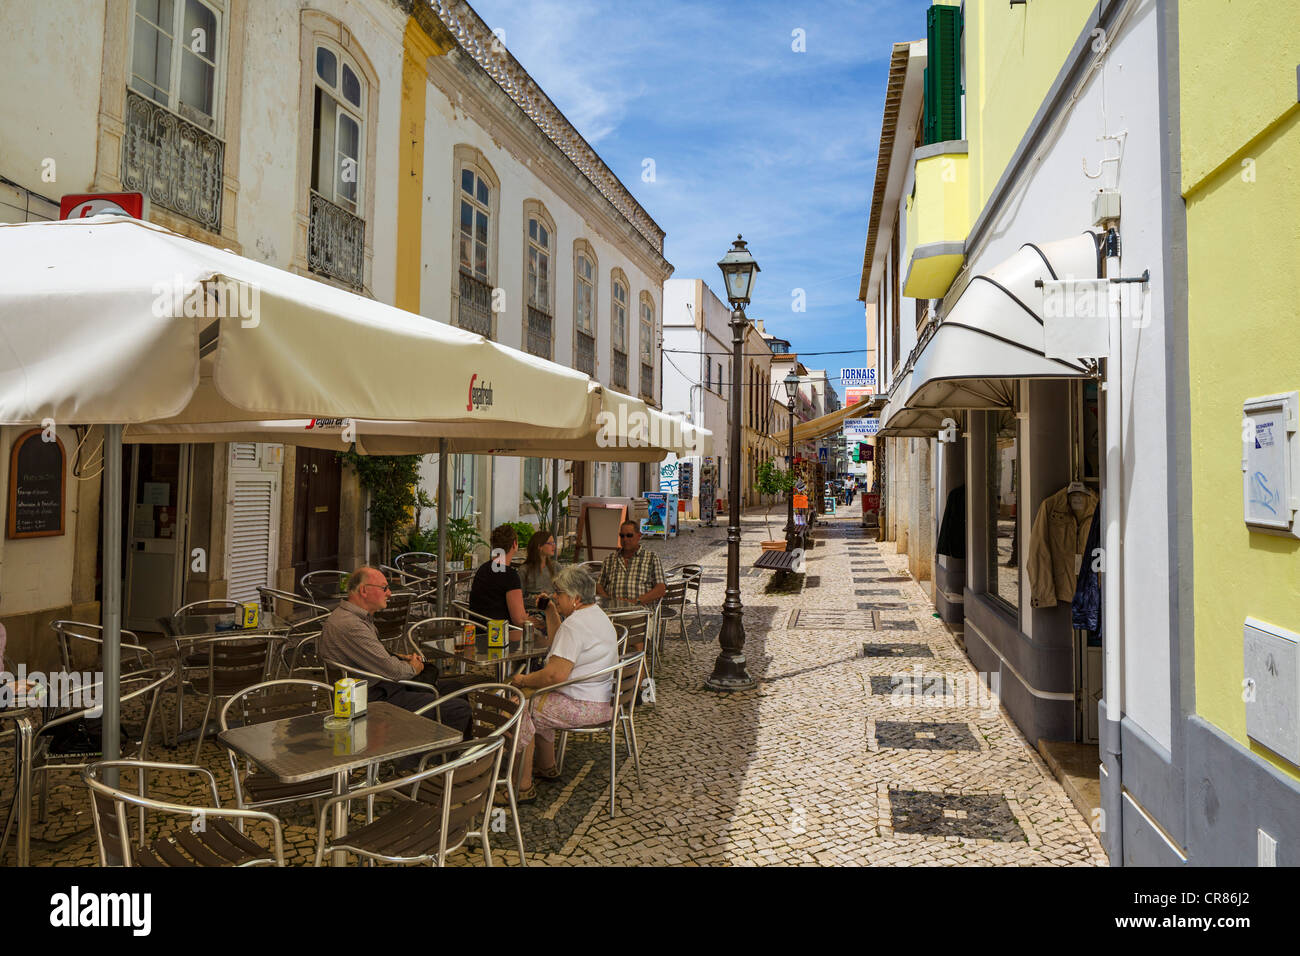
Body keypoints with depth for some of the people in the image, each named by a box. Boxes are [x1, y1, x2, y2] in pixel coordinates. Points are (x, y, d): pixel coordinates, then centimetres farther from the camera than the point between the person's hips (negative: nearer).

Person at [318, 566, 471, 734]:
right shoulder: (350, 625, -24)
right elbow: (392, 671, -24)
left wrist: (399, 657, 8)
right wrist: (413, 668, -2)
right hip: (377, 699, -11)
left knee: (457, 687, 13)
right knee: (459, 710, -17)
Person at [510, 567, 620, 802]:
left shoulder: (574, 624, -20)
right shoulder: (598, 616, 13)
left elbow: (556, 675, -27)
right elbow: (563, 647, 28)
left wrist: (523, 680, -12)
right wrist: (551, 612, 21)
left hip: (584, 707, -11)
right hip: (602, 701, 11)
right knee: (538, 702, 26)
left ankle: (523, 786, -5)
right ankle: (547, 767, 33)